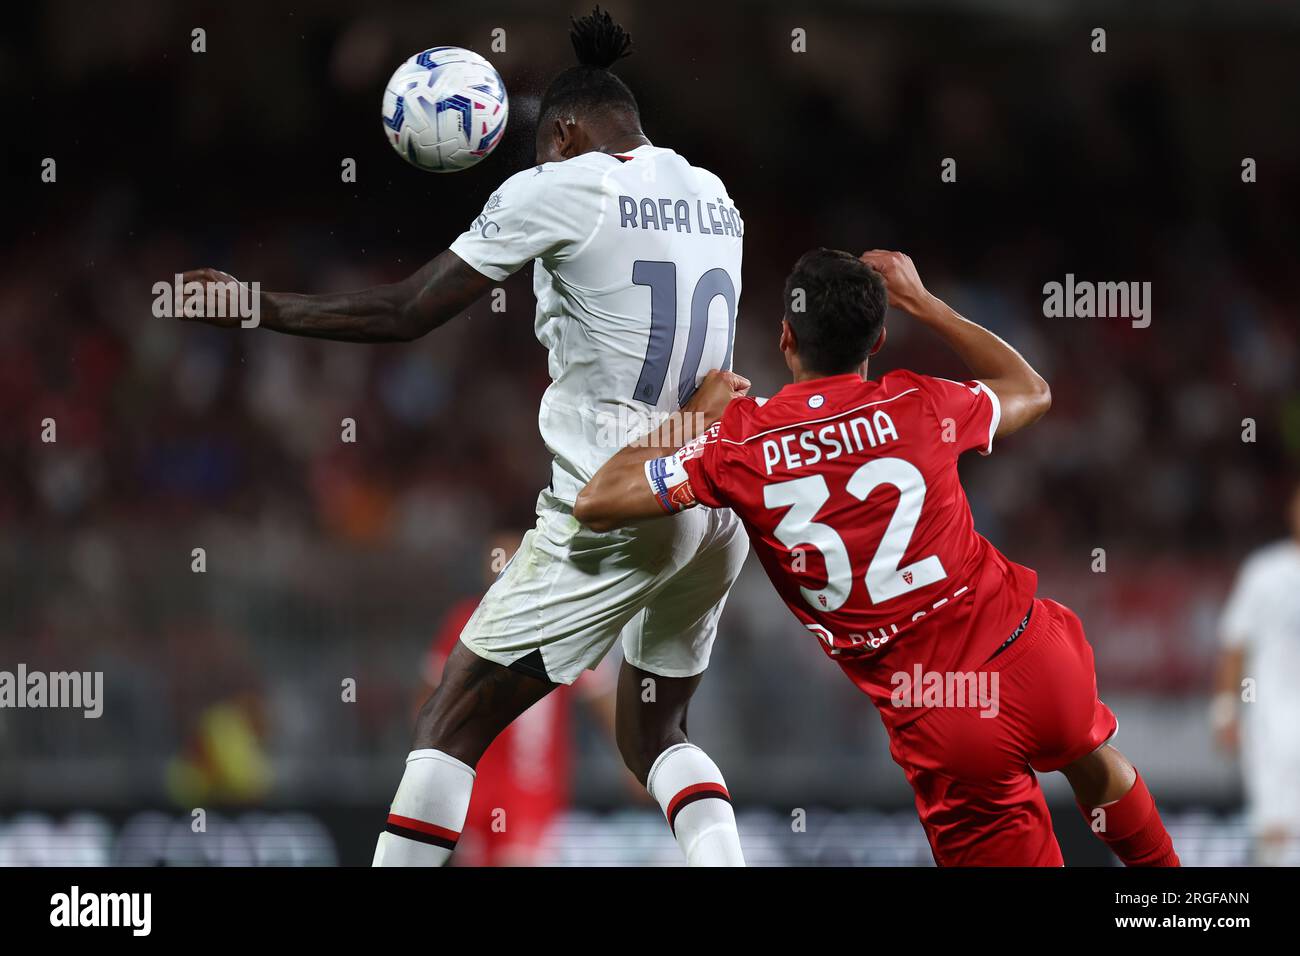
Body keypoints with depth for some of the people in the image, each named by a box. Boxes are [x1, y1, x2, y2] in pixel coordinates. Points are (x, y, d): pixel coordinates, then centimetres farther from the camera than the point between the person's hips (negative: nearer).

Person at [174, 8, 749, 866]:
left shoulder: (558, 189, -5)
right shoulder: (713, 196, 14)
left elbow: (405, 314, -5)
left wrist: (261, 308, 6)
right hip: (725, 512, 7)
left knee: (452, 724, 1)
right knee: (655, 733, 23)